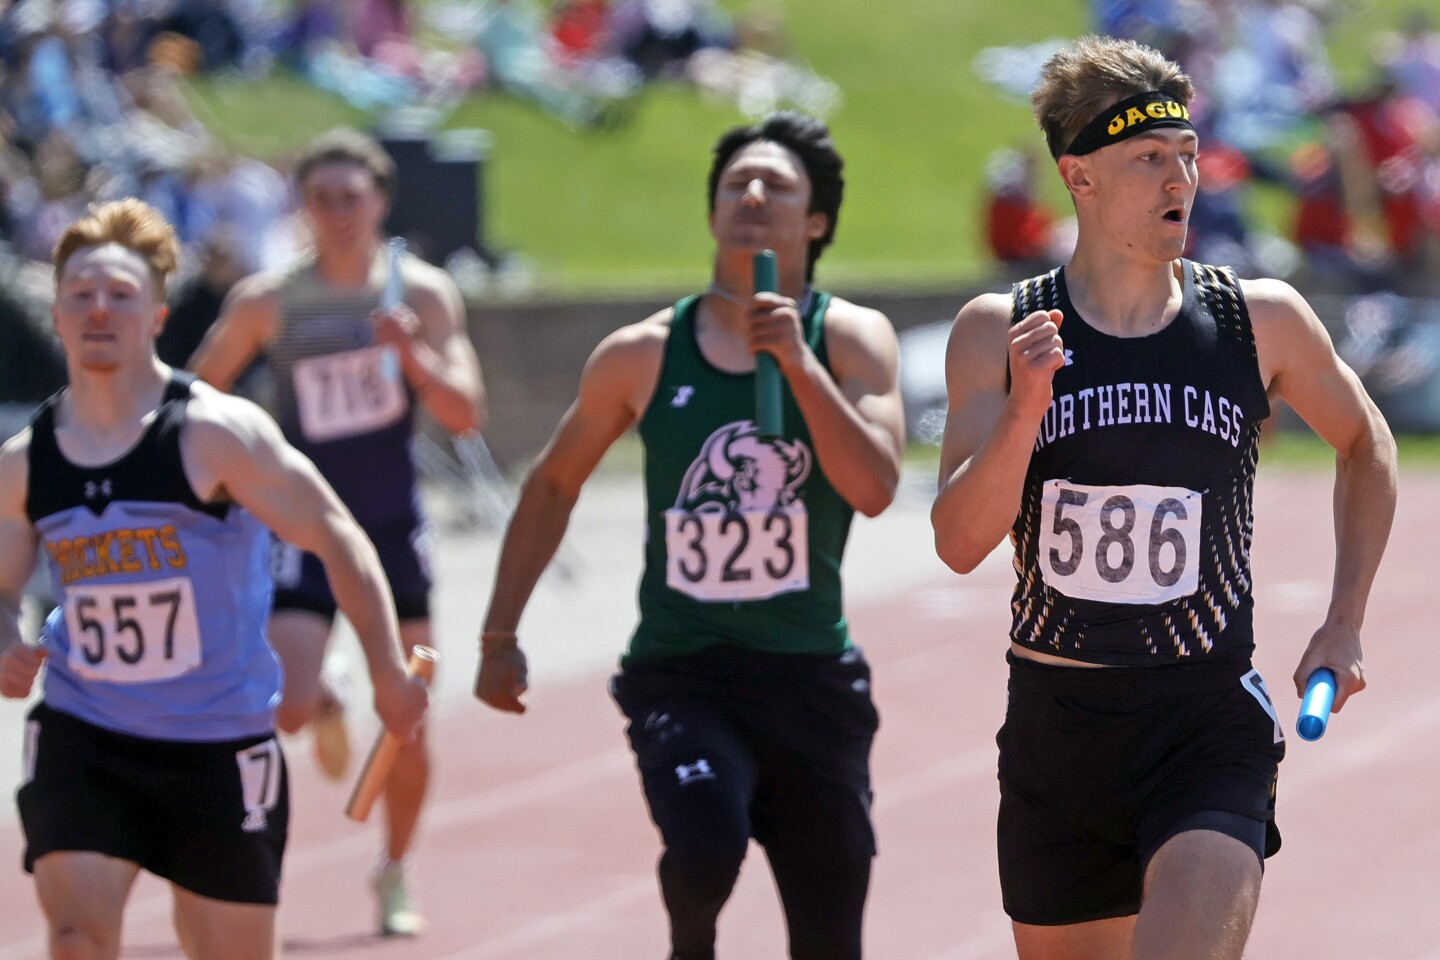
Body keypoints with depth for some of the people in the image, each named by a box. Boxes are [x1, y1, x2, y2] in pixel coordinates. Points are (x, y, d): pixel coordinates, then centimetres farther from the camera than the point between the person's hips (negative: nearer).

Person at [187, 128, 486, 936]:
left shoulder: (423, 294, -2)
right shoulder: (266, 302, -4)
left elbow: (466, 414, -9)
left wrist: (413, 353, -25)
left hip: (394, 530, 1)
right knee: (285, 707, -16)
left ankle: (396, 874, 23)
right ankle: (327, 709, 22)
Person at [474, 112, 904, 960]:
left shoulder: (850, 339, -1)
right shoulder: (644, 355, 2)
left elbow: (874, 489, -16)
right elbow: (553, 486, 16)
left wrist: (800, 364, -22)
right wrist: (500, 637, 14)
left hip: (810, 676, 0)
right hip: (680, 674, 0)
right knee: (705, 847, -28)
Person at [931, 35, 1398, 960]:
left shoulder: (1261, 320, -1)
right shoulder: (999, 334, -1)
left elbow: (1366, 444, 18)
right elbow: (959, 543, -8)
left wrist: (1345, 624, 11)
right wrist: (1023, 412, -24)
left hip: (1209, 721, -2)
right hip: (1054, 721, 2)